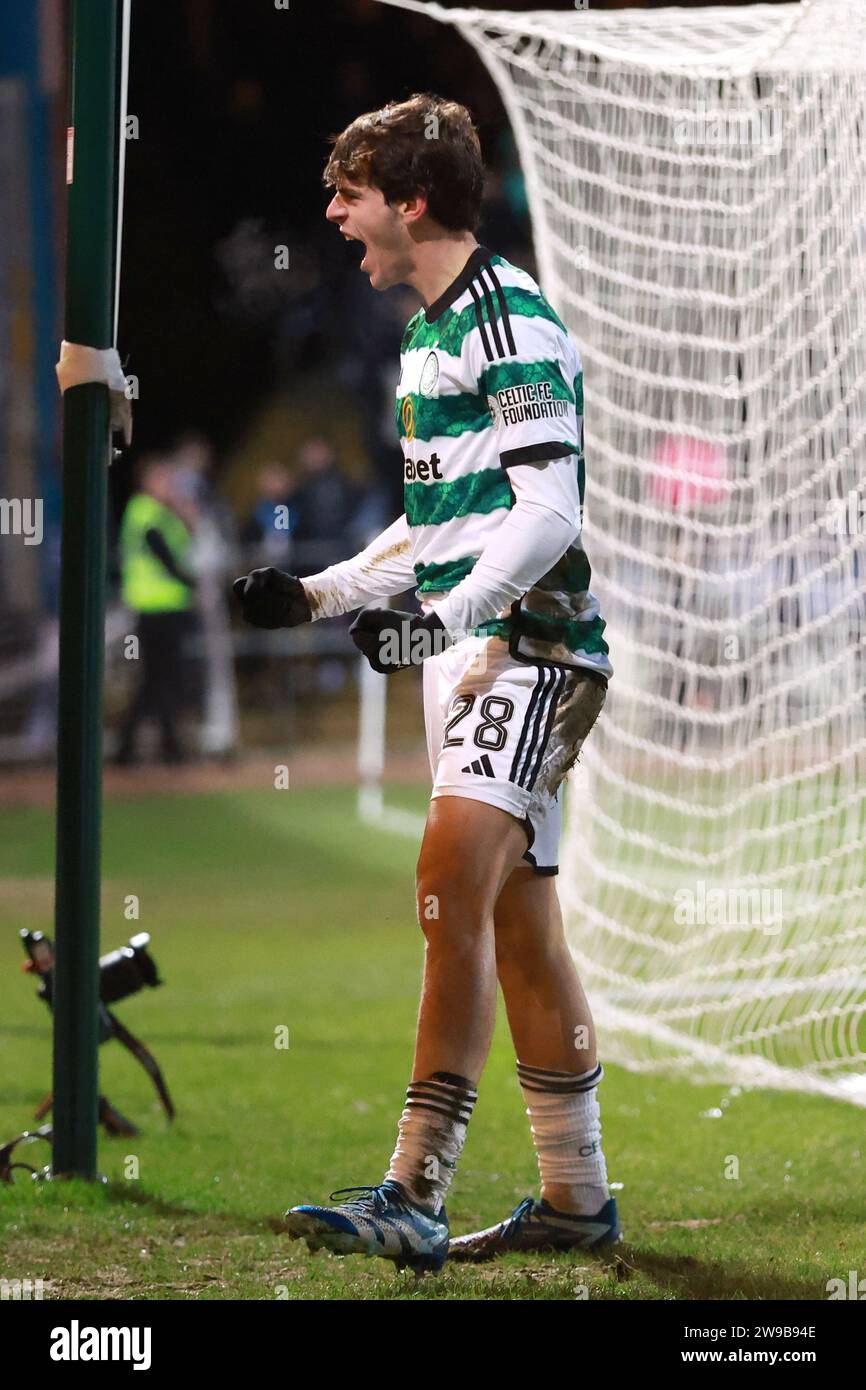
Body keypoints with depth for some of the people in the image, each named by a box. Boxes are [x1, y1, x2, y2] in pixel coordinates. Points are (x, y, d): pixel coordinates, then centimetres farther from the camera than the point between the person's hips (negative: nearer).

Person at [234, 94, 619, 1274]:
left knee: (454, 897, -20)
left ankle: (416, 1197, -25)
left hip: (530, 652, -10)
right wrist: (320, 594, 22)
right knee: (519, 929, 11)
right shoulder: (429, 333, 19)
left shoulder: (511, 323, -12)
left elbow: (549, 513, -19)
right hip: (473, 656, 10)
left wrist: (444, 615, -28)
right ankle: (577, 1198, 17)